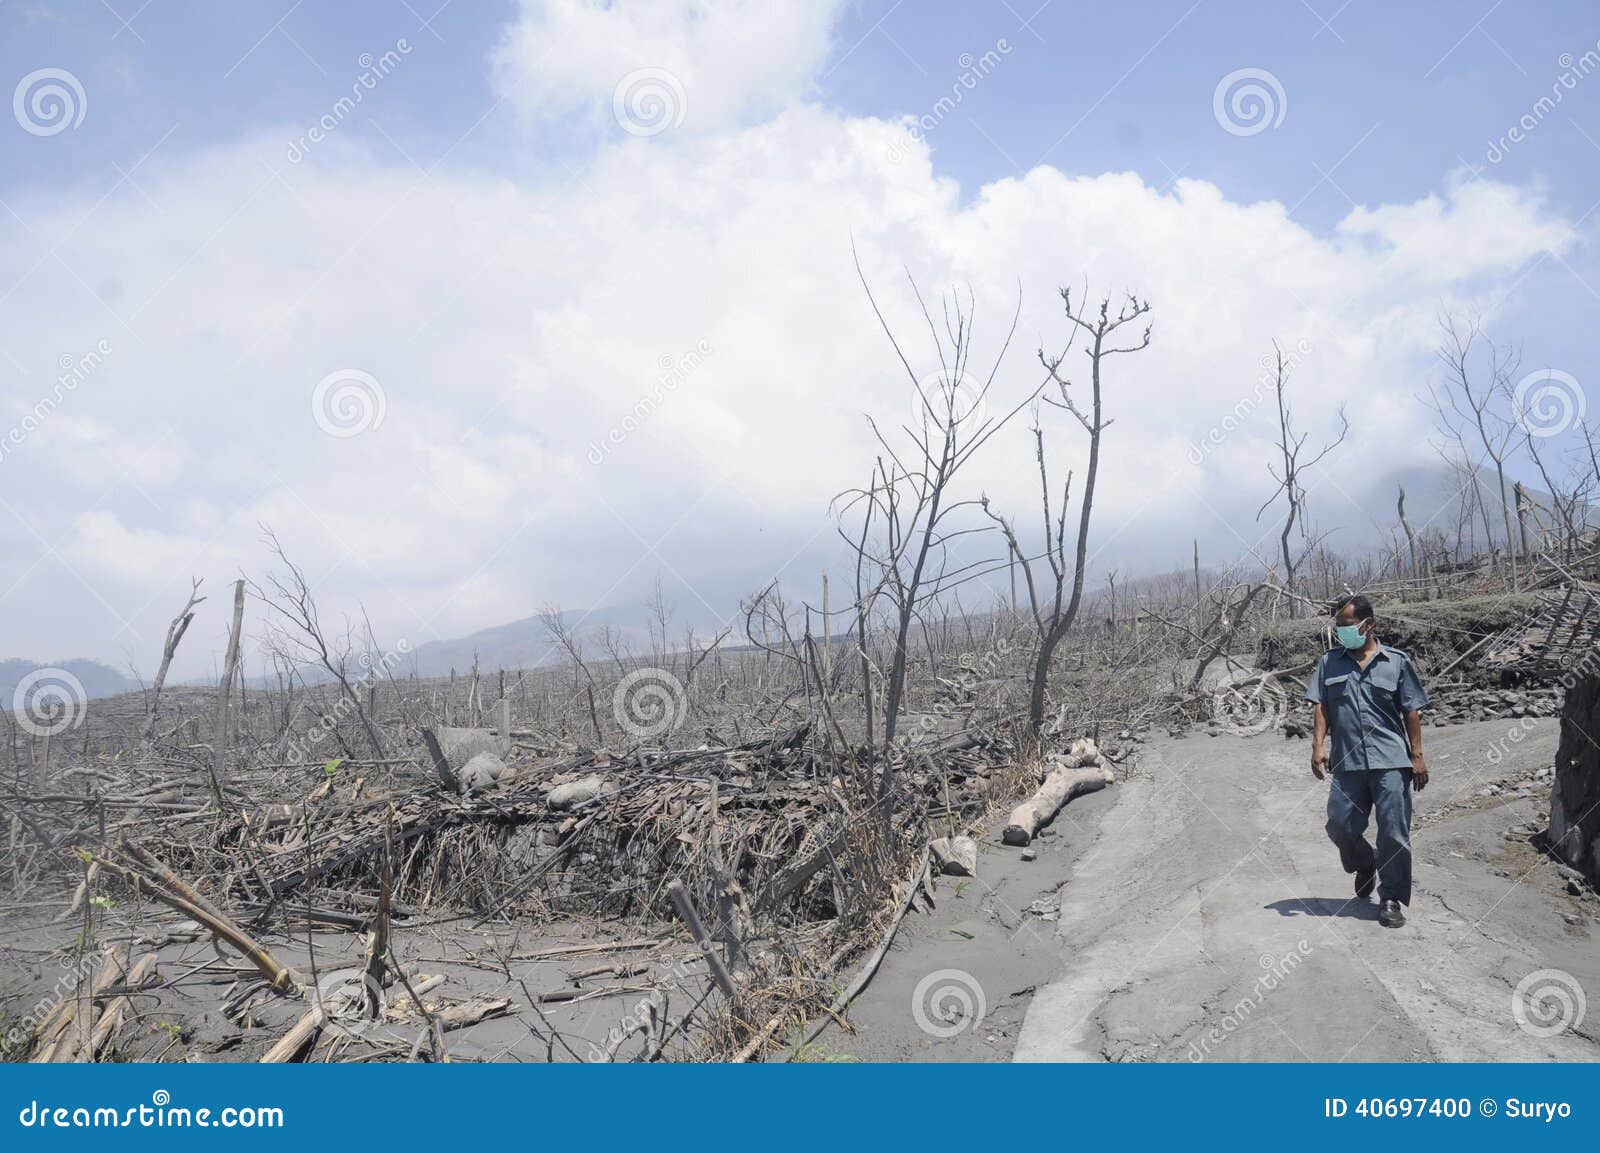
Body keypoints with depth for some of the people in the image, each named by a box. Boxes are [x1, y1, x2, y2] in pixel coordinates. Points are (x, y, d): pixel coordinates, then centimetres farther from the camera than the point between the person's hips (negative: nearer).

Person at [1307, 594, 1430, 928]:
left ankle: (1391, 899, 10)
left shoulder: (1397, 661, 5)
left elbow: (1411, 712, 5)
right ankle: (1364, 866, 33)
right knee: (1340, 826, 2)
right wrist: (1318, 744, -5)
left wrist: (1417, 756, 1)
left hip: (1391, 762, -2)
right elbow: (1322, 707, 7)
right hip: (1347, 763, 2)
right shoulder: (1330, 662, 10)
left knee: (1394, 832, -2)